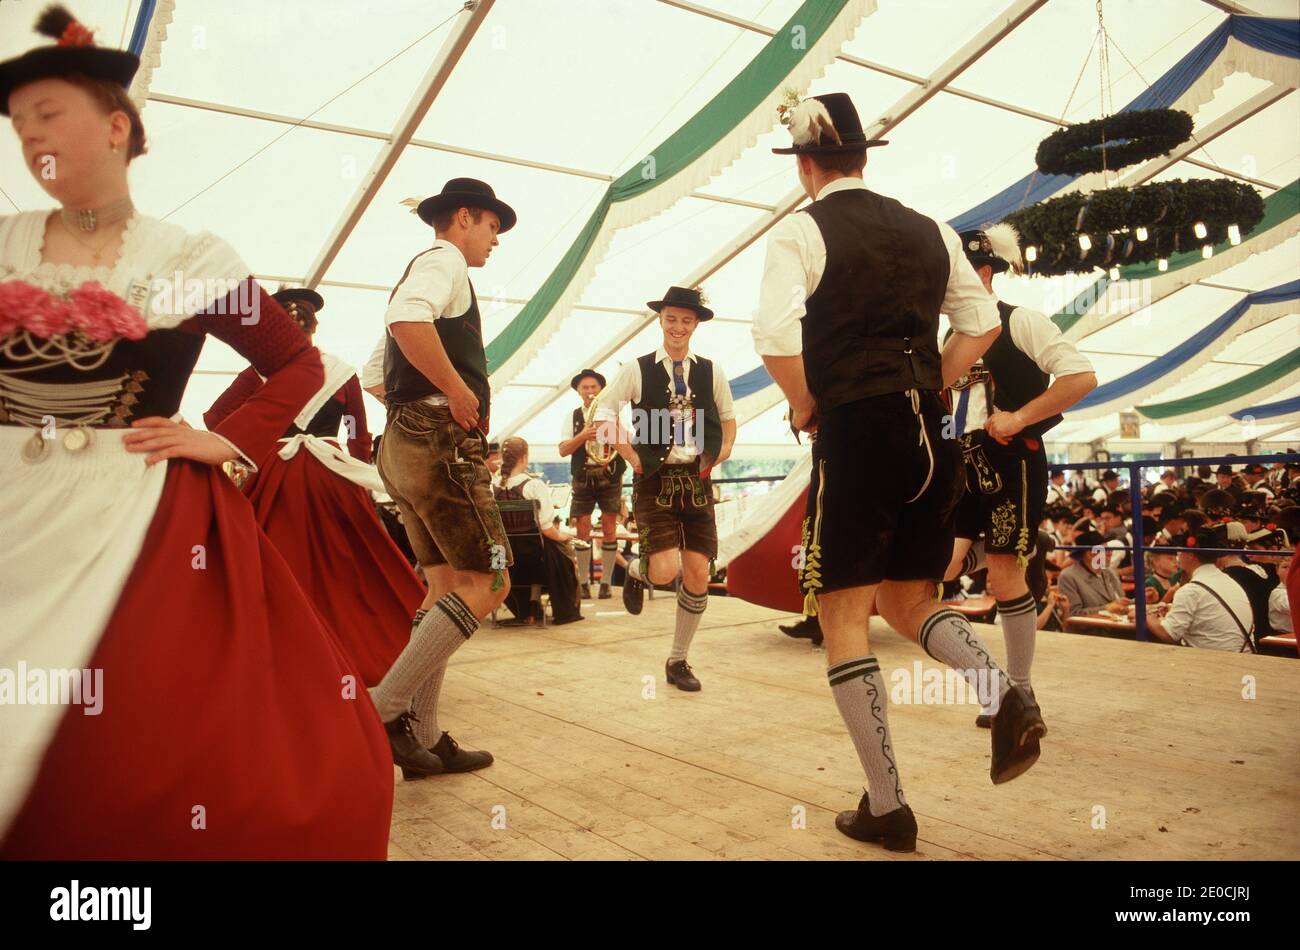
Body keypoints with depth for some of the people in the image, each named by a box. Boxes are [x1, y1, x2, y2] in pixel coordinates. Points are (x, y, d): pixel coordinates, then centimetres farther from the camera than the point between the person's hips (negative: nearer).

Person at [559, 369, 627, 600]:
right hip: (583, 479, 1)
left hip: (610, 478, 0)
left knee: (609, 529, -1)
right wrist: (583, 436, -18)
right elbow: (563, 450, -3)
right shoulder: (573, 417, 8)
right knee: (583, 530, -2)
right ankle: (583, 582, 5)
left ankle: (605, 582, 7)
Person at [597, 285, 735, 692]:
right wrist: (633, 457, -3)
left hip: (696, 482, 3)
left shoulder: (711, 372, 7)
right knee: (665, 571, -16)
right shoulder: (637, 369, -1)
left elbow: (728, 418, 20)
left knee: (698, 575, 1)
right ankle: (636, 569, 23)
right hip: (655, 480, -3)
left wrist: (719, 456, 6)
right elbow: (605, 416, 4)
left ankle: (678, 660, 19)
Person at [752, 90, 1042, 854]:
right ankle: (1007, 694, -7)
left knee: (843, 614, 3)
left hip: (856, 434, -6)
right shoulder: (928, 230, 14)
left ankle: (887, 807, 4)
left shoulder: (802, 231, -4)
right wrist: (930, 390, 16)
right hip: (928, 435, 6)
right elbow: (983, 323, 15)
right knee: (907, 601, 19)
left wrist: (806, 407, -3)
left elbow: (776, 337, -19)